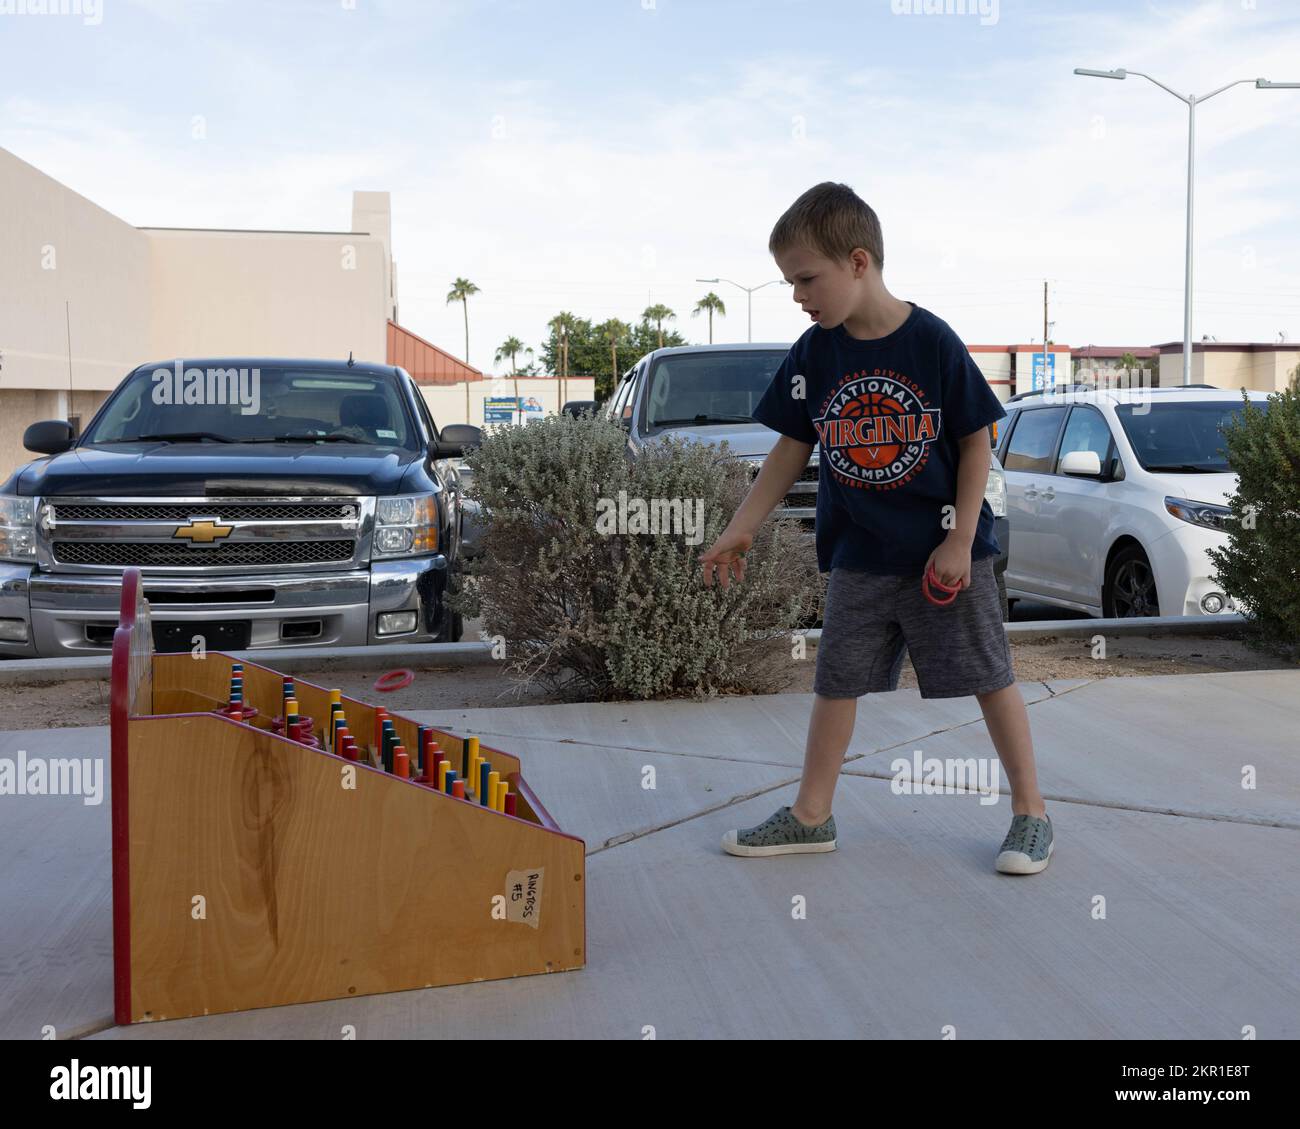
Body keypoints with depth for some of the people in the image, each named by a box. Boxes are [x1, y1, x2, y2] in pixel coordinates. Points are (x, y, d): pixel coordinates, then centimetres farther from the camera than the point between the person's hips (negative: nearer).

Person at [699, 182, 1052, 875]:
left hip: (945, 552, -4)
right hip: (858, 558, 4)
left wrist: (959, 542, -12)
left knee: (990, 676, 5)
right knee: (837, 681, 11)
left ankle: (1031, 812, 20)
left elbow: (976, 441, -8)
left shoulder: (933, 341, -13)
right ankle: (810, 817, 24)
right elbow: (793, 448, 6)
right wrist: (740, 530, 3)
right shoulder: (813, 355, -2)